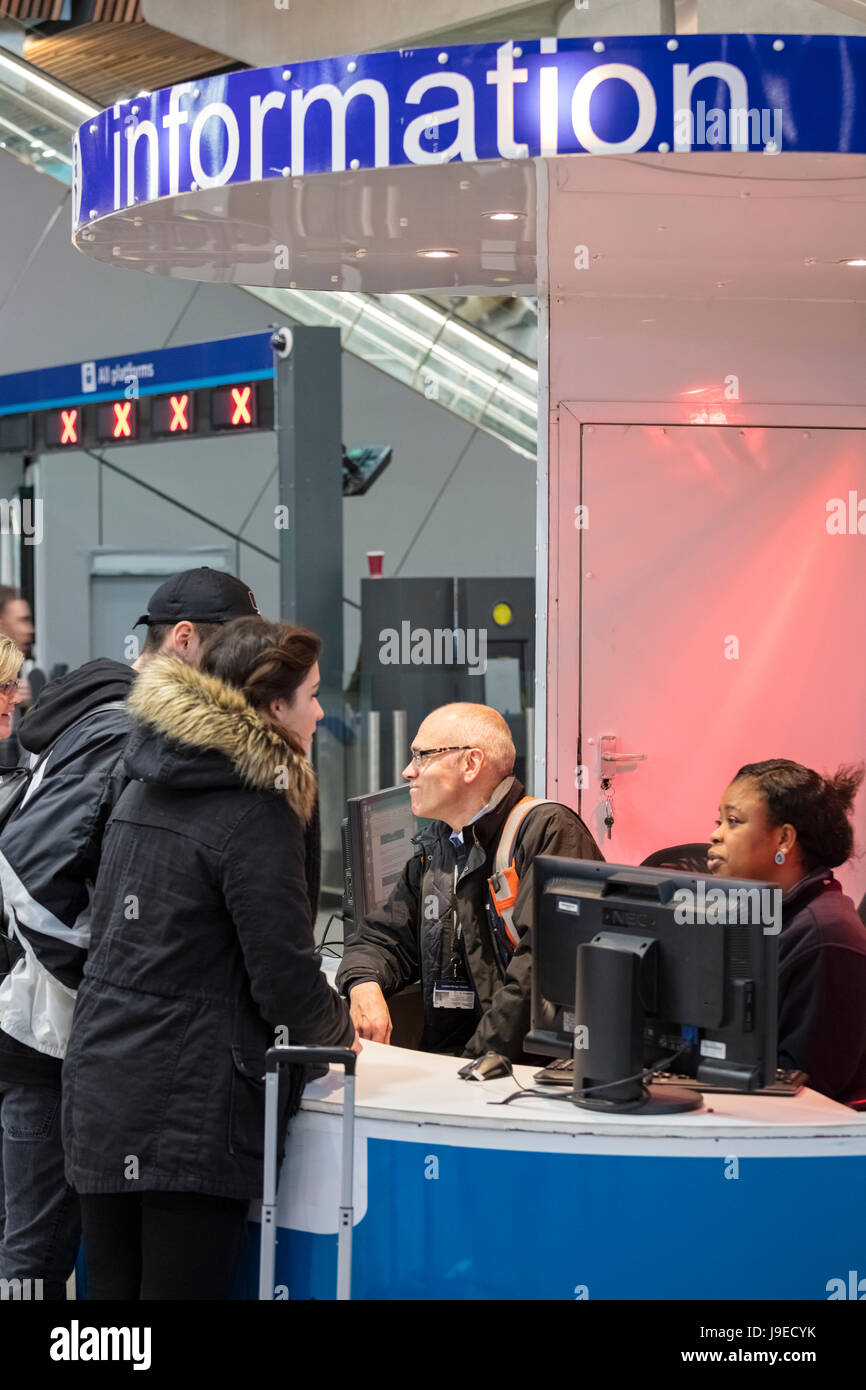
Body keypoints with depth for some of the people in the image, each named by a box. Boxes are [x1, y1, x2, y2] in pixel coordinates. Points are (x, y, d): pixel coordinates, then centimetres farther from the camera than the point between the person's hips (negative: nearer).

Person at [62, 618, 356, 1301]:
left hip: (100, 1100, 8)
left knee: (113, 1288, 13)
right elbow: (286, 981, -14)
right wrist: (341, 1028, 8)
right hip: (192, 1111, -8)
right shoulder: (257, 818, -13)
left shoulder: (144, 792, 12)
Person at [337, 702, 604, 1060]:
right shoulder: (435, 848, 18)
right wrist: (364, 985, 0)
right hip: (442, 1055, 8)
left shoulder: (549, 831, -10)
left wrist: (478, 1058, -23)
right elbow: (382, 937, 25)